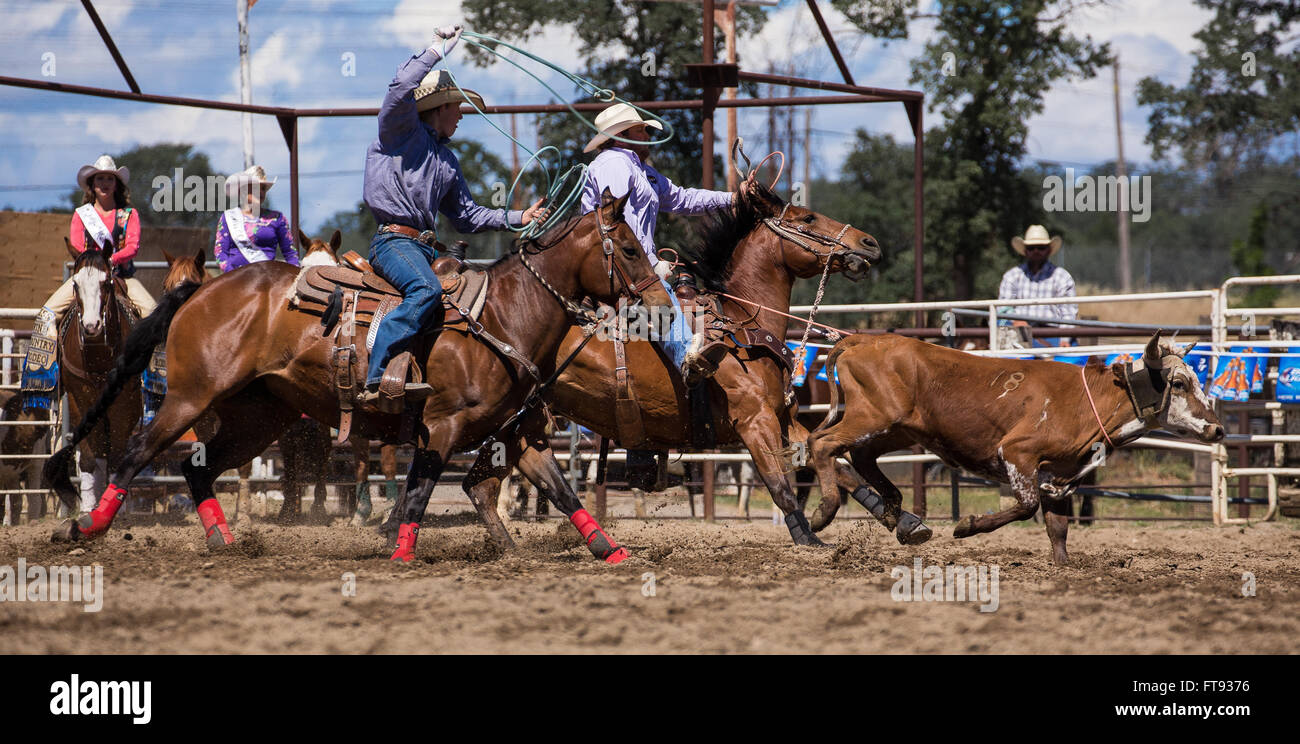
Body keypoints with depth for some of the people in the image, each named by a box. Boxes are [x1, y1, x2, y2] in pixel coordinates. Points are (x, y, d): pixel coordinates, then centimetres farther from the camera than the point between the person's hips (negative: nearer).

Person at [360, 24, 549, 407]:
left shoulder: (447, 160, 27)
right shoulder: (400, 129, 5)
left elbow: (466, 215, 29)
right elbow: (402, 88, -16)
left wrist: (518, 218, 21)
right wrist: (437, 50, -11)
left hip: (425, 246, 9)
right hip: (393, 241, -9)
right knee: (427, 290, -34)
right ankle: (377, 379, -43)